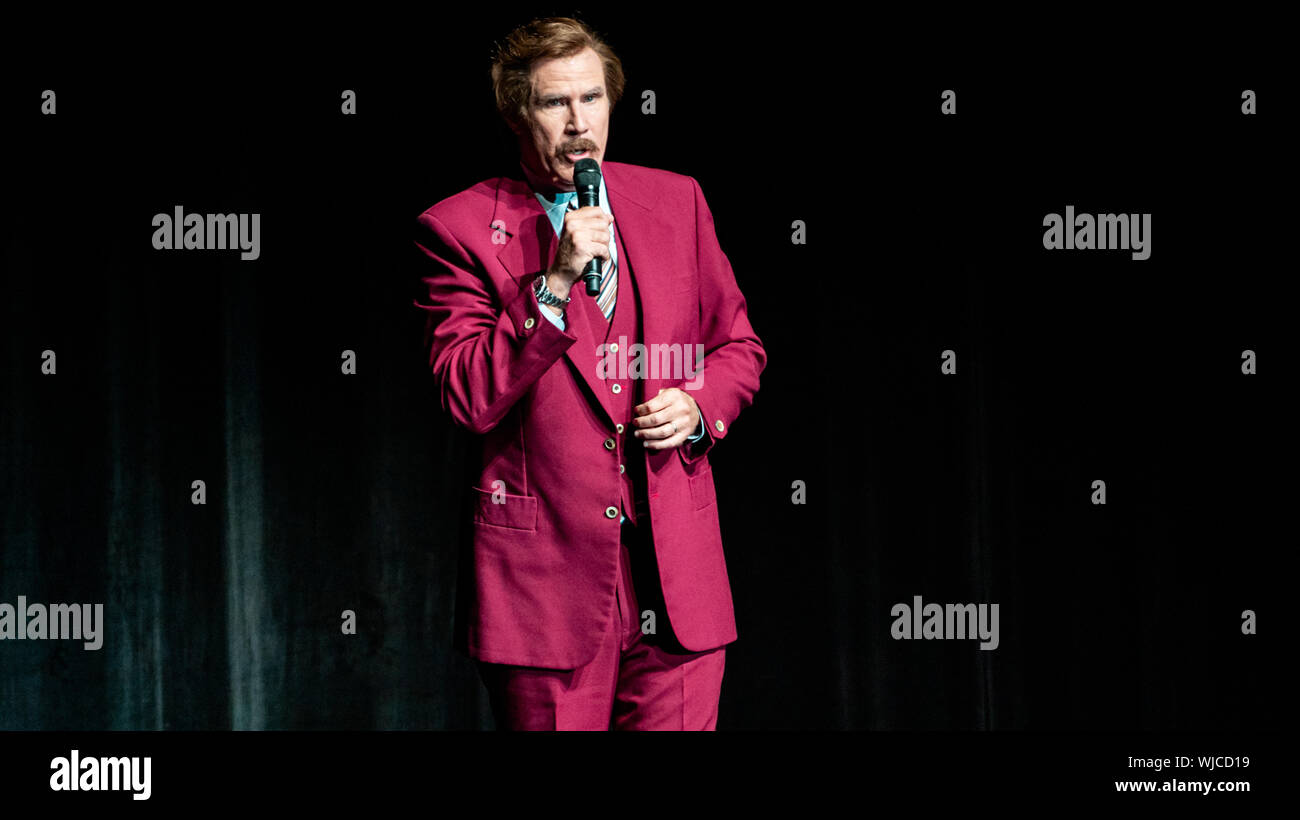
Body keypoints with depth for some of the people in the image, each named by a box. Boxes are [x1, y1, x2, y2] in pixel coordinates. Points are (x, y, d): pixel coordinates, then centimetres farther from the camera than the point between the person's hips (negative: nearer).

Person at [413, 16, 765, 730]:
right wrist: (554, 284, -18)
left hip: (677, 567, 3)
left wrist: (699, 408, -1)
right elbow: (466, 399, -10)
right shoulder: (459, 230, -2)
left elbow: (738, 344, 20)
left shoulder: (674, 201, 11)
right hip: (547, 576, -3)